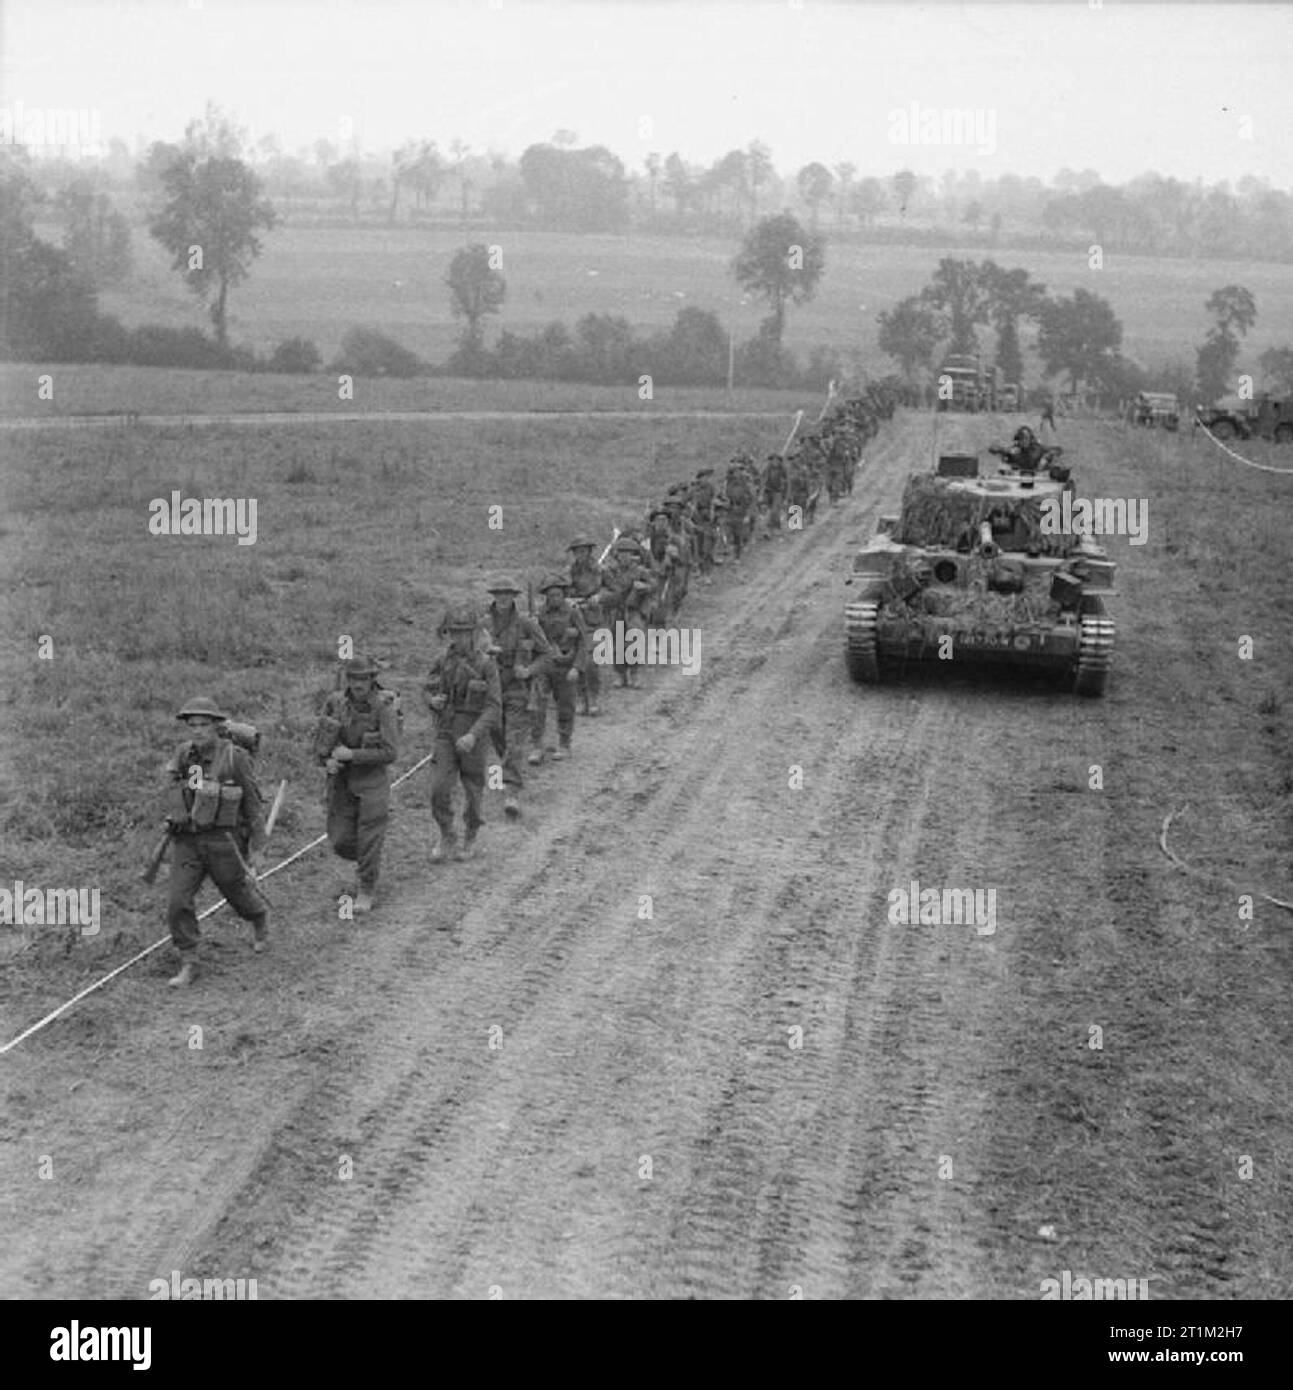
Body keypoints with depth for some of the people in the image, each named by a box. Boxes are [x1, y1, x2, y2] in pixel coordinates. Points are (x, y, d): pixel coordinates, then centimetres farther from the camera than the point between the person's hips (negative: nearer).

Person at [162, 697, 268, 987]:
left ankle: (261, 919, 51)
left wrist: (255, 847, -5)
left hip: (222, 840, -3)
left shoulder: (236, 758, -12)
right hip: (186, 842, 3)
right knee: (179, 903, -9)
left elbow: (253, 802, -5)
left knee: (239, 892, 17)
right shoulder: (183, 754, 0)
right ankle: (188, 965, 1)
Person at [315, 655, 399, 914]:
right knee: (341, 842, 5)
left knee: (369, 840, -3)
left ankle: (366, 892, 16)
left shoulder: (384, 709, -16)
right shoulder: (335, 702, -5)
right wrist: (327, 761, -13)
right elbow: (320, 738, 6)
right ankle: (366, 863, 38)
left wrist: (351, 755, -23)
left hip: (372, 781, -3)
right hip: (341, 782, 4)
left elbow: (390, 752, -19)